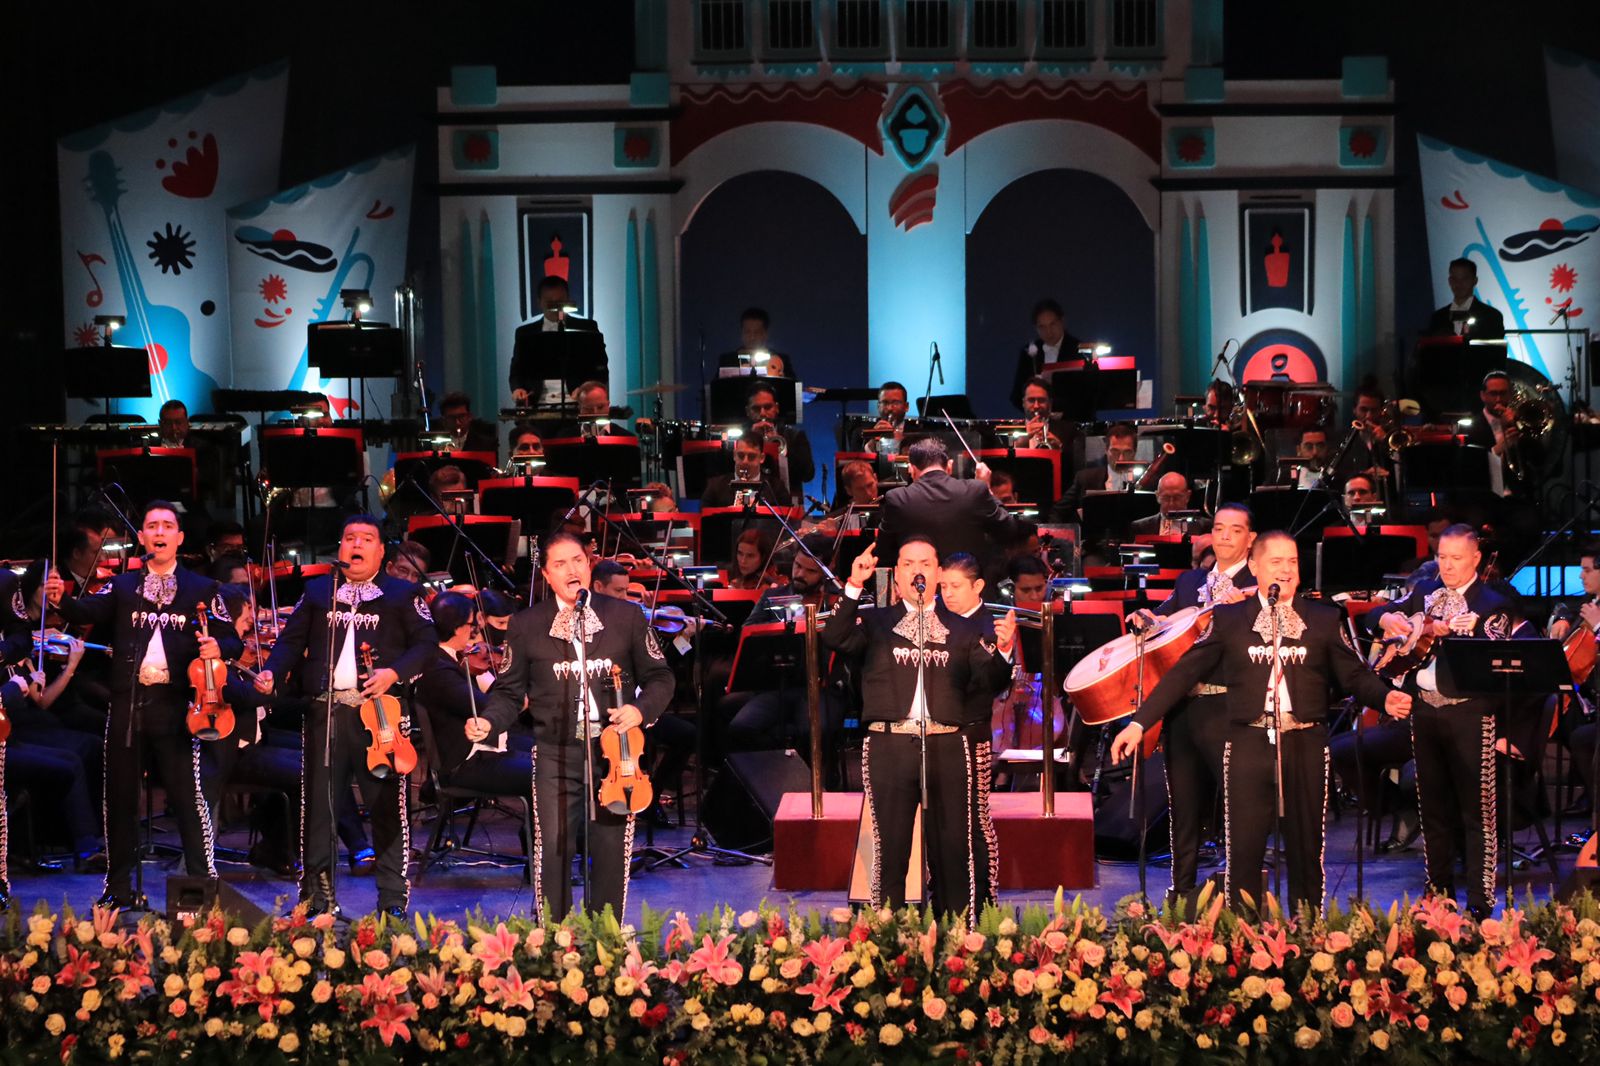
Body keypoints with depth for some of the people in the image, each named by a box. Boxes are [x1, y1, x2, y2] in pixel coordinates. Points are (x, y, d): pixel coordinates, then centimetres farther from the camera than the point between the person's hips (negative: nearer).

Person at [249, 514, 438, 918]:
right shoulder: (317, 592, 16)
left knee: (388, 805, -3)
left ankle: (393, 900, 2)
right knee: (317, 804, 4)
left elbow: (426, 642, 1)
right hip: (325, 712, 3)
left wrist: (394, 672, -14)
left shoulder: (401, 594, 8)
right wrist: (271, 672, -5)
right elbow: (291, 641, 14)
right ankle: (317, 896, 13)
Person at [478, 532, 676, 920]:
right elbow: (509, 691, 10)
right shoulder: (526, 625, 6)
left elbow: (659, 677, 11)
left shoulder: (626, 616, 7)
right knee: (552, 851, -6)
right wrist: (489, 722, -10)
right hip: (556, 754, -1)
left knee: (613, 852, 3)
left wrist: (641, 710, -8)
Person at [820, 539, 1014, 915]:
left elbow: (990, 682, 3)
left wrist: (1003, 650, -17)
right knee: (890, 850, 1)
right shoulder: (875, 623, 10)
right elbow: (834, 639, -8)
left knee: (953, 851, 2)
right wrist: (853, 588, -17)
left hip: (948, 747, 1)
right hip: (890, 747, -1)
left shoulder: (964, 630, 13)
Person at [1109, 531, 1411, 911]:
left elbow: (1355, 675, 6)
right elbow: (1184, 672, 7)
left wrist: (1386, 698, -15)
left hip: (1305, 747, 1)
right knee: (1243, 852, -2)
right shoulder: (1229, 619, 6)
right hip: (1249, 745, -1)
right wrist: (1139, 723, 1)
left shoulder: (1324, 619, 8)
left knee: (1307, 852, 6)